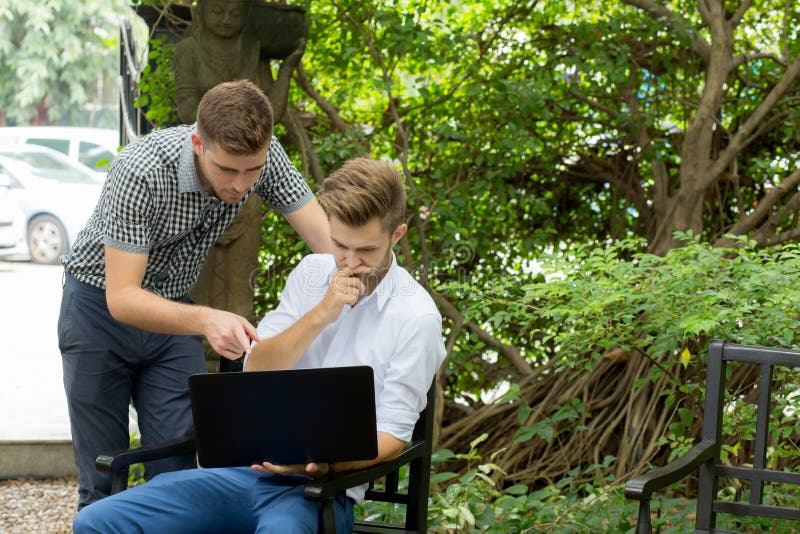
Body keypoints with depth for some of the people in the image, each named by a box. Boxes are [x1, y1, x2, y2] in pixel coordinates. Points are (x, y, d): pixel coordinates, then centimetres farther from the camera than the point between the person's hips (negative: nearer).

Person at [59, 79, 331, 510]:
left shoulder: (264, 156, -20)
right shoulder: (141, 172, -33)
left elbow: (332, 242, -20)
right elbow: (121, 297, -34)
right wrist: (205, 320, -50)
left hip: (172, 308, 4)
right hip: (101, 308, -4)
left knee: (178, 468, -2)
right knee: (103, 475, 0)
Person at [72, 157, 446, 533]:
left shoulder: (416, 316, -4)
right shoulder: (311, 273, 13)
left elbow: (390, 437, -6)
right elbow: (255, 373, 4)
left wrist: (325, 463, -26)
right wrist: (322, 314, -9)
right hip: (245, 465, 6)